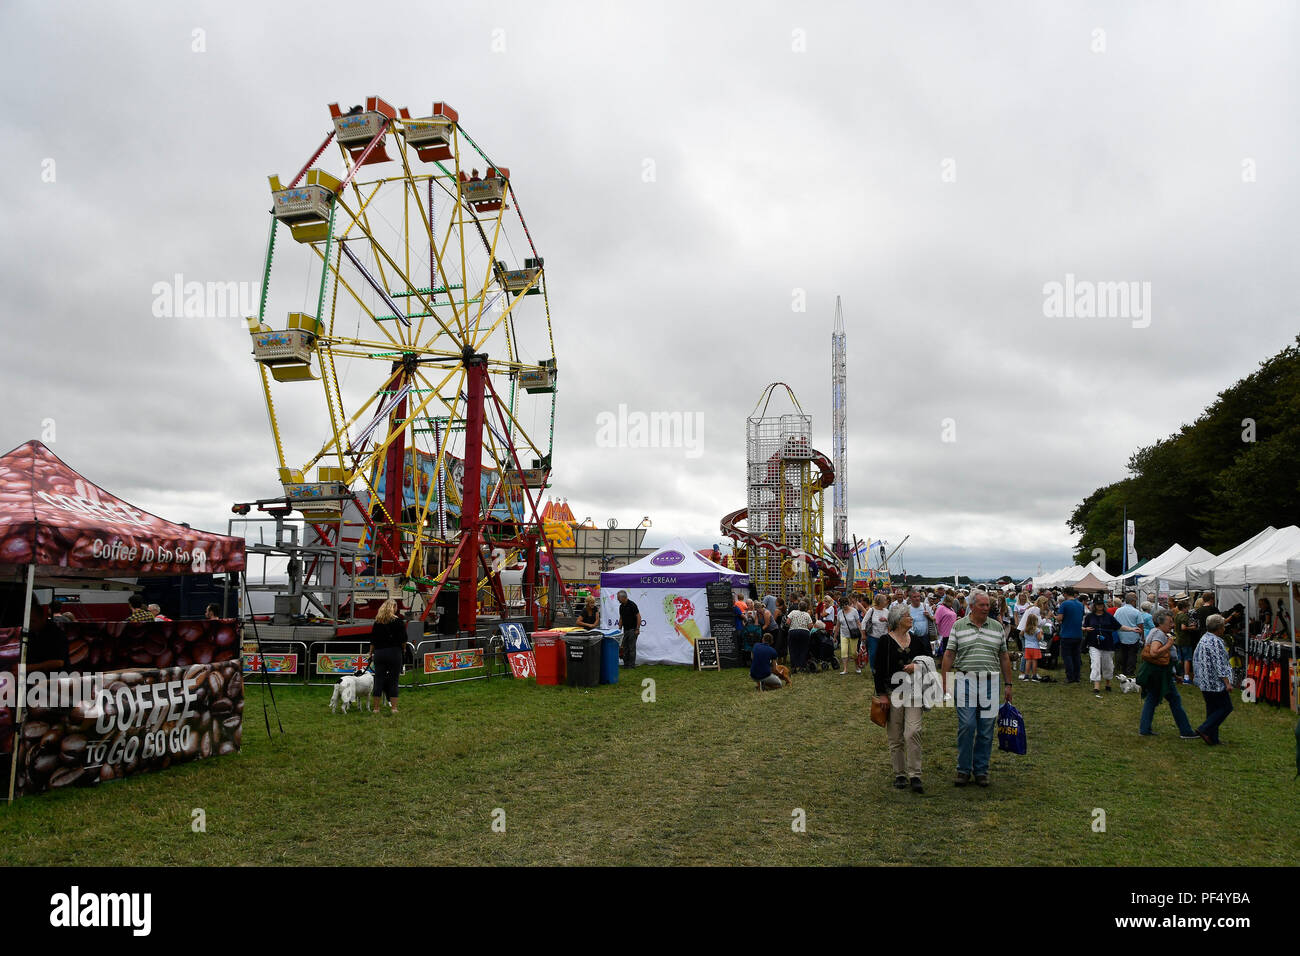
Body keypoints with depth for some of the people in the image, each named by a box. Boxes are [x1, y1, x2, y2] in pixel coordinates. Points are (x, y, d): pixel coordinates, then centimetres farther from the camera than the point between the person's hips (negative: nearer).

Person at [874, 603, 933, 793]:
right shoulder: (886, 641, -3)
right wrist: (882, 694, -8)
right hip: (893, 691, -2)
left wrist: (917, 666, -5)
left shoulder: (916, 640, 9)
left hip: (913, 691, 2)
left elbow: (929, 660, 17)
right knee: (895, 736, 5)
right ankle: (900, 775, 18)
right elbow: (878, 669, -4)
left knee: (913, 732, -10)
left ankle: (915, 775, -5)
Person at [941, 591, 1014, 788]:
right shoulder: (958, 626, 4)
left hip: (990, 682, 2)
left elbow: (1004, 657, 13)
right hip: (966, 681, -2)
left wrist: (1008, 684, 10)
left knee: (986, 729, 5)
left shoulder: (997, 627, 9)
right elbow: (949, 655, 3)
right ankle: (963, 769, 8)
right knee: (966, 726, -5)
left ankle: (981, 770, 16)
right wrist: (945, 682, -2)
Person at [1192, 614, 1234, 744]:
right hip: (1216, 683, -9)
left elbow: (1196, 661, 18)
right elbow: (1220, 665, -20)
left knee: (1212, 709, 13)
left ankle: (1212, 738, 13)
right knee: (1226, 707, 1)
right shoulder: (1216, 642, -16)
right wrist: (1227, 683, -17)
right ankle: (1204, 729, -7)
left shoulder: (1202, 639, 12)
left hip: (1204, 683, 9)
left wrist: (1198, 680, 24)